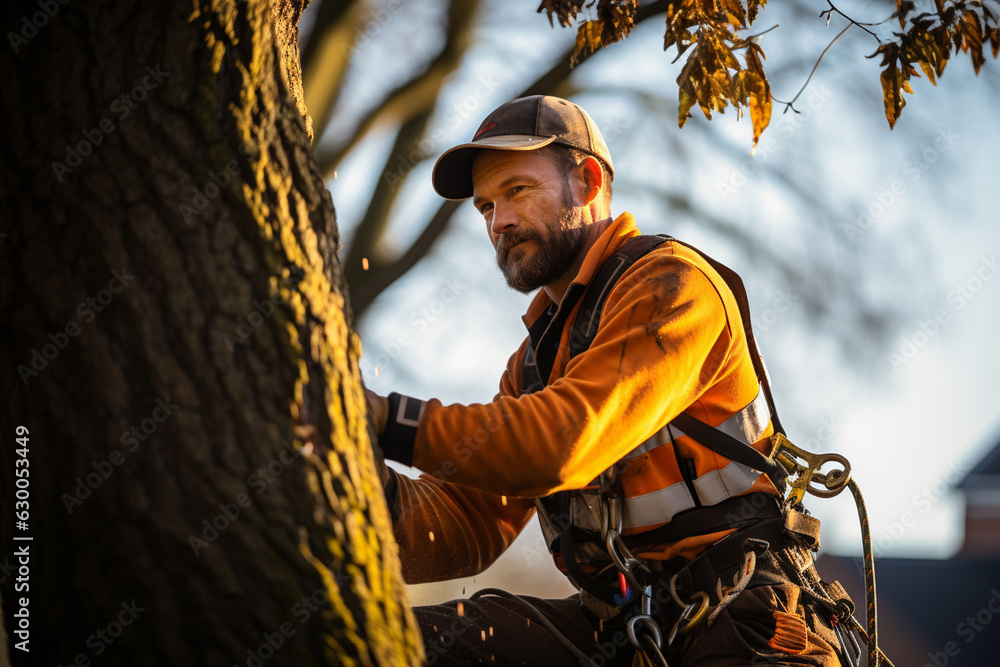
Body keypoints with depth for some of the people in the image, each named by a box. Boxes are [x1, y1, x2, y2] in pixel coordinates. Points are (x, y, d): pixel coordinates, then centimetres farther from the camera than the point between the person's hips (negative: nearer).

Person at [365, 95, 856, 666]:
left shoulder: (669, 283, -4)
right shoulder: (535, 360, 22)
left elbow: (565, 443, -19)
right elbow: (469, 529, 11)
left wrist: (385, 421, -20)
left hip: (738, 620, -7)